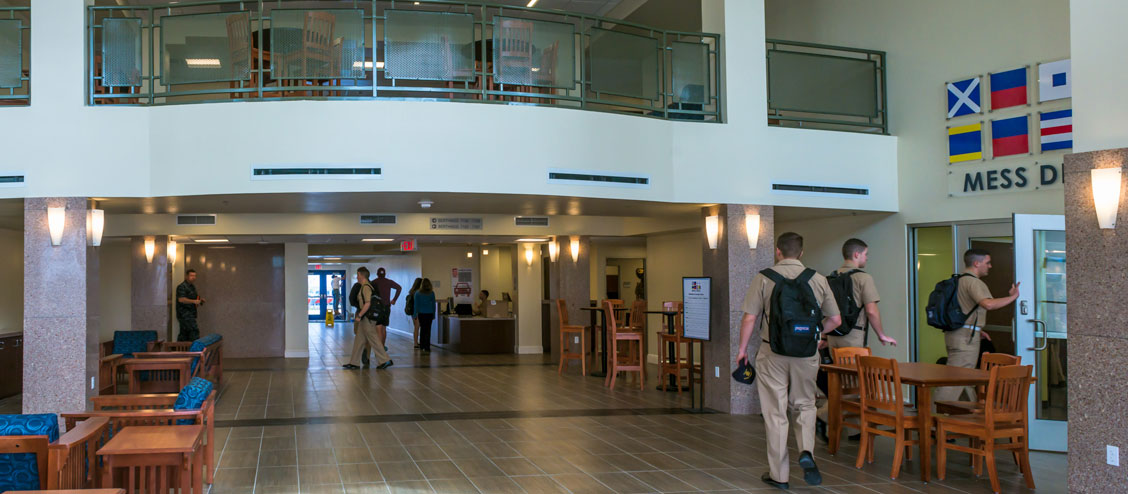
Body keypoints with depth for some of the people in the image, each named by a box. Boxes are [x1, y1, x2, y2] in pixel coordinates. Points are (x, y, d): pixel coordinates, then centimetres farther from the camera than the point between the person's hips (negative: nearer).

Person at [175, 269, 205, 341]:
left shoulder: (192, 286, 20)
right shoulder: (182, 287, -11)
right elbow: (181, 299, -22)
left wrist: (200, 300, 12)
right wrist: (194, 301, -25)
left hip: (190, 314, 10)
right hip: (185, 314, -10)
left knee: (184, 333, 10)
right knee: (194, 330, -15)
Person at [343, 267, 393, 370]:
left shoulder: (366, 287, -16)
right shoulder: (365, 286, 16)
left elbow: (367, 304, -24)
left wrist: (359, 316, -22)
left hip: (367, 318, -10)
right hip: (365, 319, 10)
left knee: (373, 339, -6)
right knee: (359, 340, 12)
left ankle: (385, 360, -3)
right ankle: (354, 362, 16)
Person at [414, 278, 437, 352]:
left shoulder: (418, 294, -3)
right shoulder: (431, 293, -2)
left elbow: (416, 305, 0)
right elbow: (433, 304, 3)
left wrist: (415, 315, 6)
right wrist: (434, 315, 10)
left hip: (421, 313, 1)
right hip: (429, 313, -1)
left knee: (422, 329, 15)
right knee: (428, 330, 1)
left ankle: (422, 345, 20)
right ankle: (427, 347, -3)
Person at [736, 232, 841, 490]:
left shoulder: (764, 278, -5)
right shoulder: (818, 279, 2)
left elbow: (749, 318, -7)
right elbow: (835, 319, 6)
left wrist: (742, 348, 6)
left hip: (773, 352, -2)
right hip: (807, 353, 2)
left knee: (775, 413, 6)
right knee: (805, 405, 21)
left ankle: (778, 475, 13)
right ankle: (806, 452, -1)